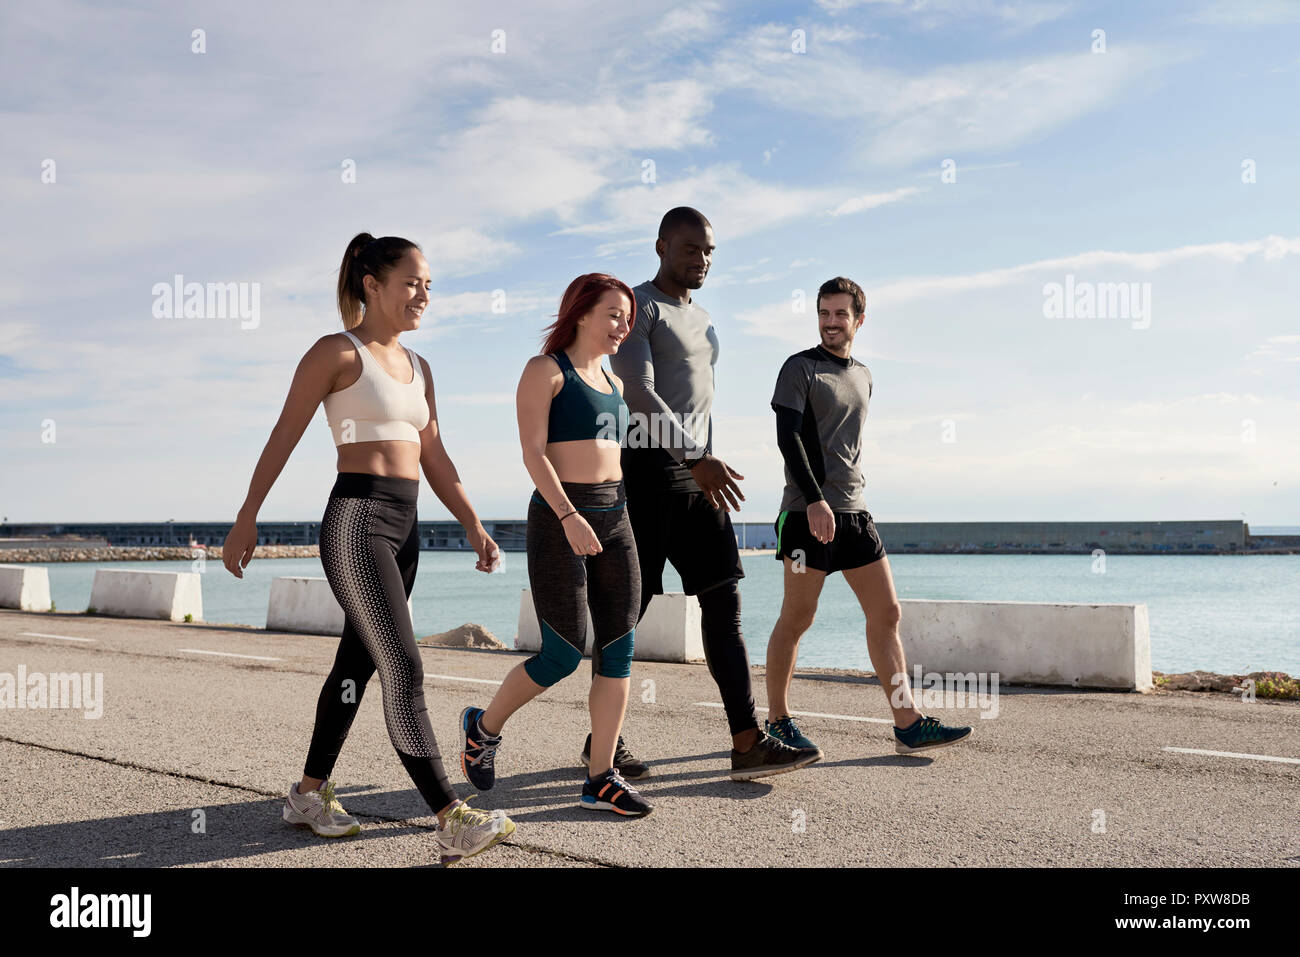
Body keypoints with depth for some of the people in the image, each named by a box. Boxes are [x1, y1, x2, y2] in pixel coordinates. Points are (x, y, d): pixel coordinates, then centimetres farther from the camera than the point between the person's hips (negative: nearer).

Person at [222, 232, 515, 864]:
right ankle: (453, 822, -12)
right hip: (356, 520, -8)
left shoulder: (417, 367, 18)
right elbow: (283, 438, -2)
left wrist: (473, 526, 8)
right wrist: (246, 520, -3)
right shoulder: (337, 352, -3)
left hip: (404, 527, 8)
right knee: (404, 669, -12)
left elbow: (434, 458, 17)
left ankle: (310, 793, 29)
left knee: (358, 664, 14)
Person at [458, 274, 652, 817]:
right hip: (559, 519, -7)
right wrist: (570, 517, -23)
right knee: (564, 655, -6)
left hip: (614, 519, 7)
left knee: (618, 650, 0)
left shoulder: (613, 384, 19)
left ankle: (600, 780, 6)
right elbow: (533, 453, -12)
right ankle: (485, 725, 20)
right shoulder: (544, 371, -3)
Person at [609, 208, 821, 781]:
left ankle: (747, 742, -4)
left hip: (697, 476, 8)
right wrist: (696, 459, -27)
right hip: (648, 470, -8)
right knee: (628, 606, -2)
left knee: (723, 600, -2)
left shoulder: (701, 320, 22)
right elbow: (638, 393, -18)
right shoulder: (637, 308, -4)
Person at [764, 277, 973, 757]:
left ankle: (908, 724, 5)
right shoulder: (800, 368, -3)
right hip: (809, 512, -7)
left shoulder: (863, 377, 19)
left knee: (886, 613, 2)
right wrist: (815, 499, -23)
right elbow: (788, 437, -13)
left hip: (854, 511, 7)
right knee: (797, 618, -2)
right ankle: (777, 721, 10)